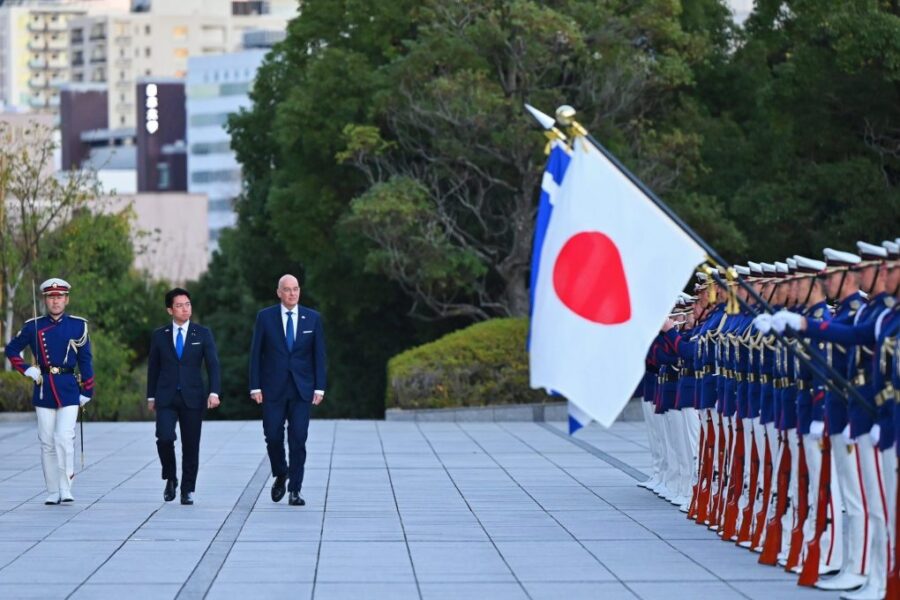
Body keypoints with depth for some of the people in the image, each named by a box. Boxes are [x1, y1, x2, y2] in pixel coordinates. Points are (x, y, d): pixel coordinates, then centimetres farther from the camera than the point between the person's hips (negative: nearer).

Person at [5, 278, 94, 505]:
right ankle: (53, 492, 10)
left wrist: (87, 391, 4)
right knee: (47, 443, 4)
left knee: (64, 438, -15)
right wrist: (26, 369, 0)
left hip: (69, 389, -2)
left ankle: (66, 489, -8)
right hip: (43, 389, 2)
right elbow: (11, 349, 14)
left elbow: (85, 361, 6)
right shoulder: (33, 326, 5)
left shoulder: (78, 326, 3)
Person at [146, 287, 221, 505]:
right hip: (166, 398, 0)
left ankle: (187, 490, 11)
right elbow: (153, 367, 12)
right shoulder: (159, 336, 7)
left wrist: (214, 392, -14)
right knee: (164, 438, -17)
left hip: (192, 397, 0)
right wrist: (151, 396, 8)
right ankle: (170, 479, 6)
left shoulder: (203, 334, 4)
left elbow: (212, 364, -2)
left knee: (191, 445, 0)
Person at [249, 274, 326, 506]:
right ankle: (280, 475, 26)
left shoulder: (313, 318, 5)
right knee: (273, 437, -1)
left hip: (302, 389, 0)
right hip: (273, 388, 0)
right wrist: (255, 387, -4)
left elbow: (319, 354, 5)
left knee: (298, 440, -4)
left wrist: (319, 387, -2)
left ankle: (295, 490, 1)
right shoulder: (265, 317, 2)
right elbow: (256, 354, 2)